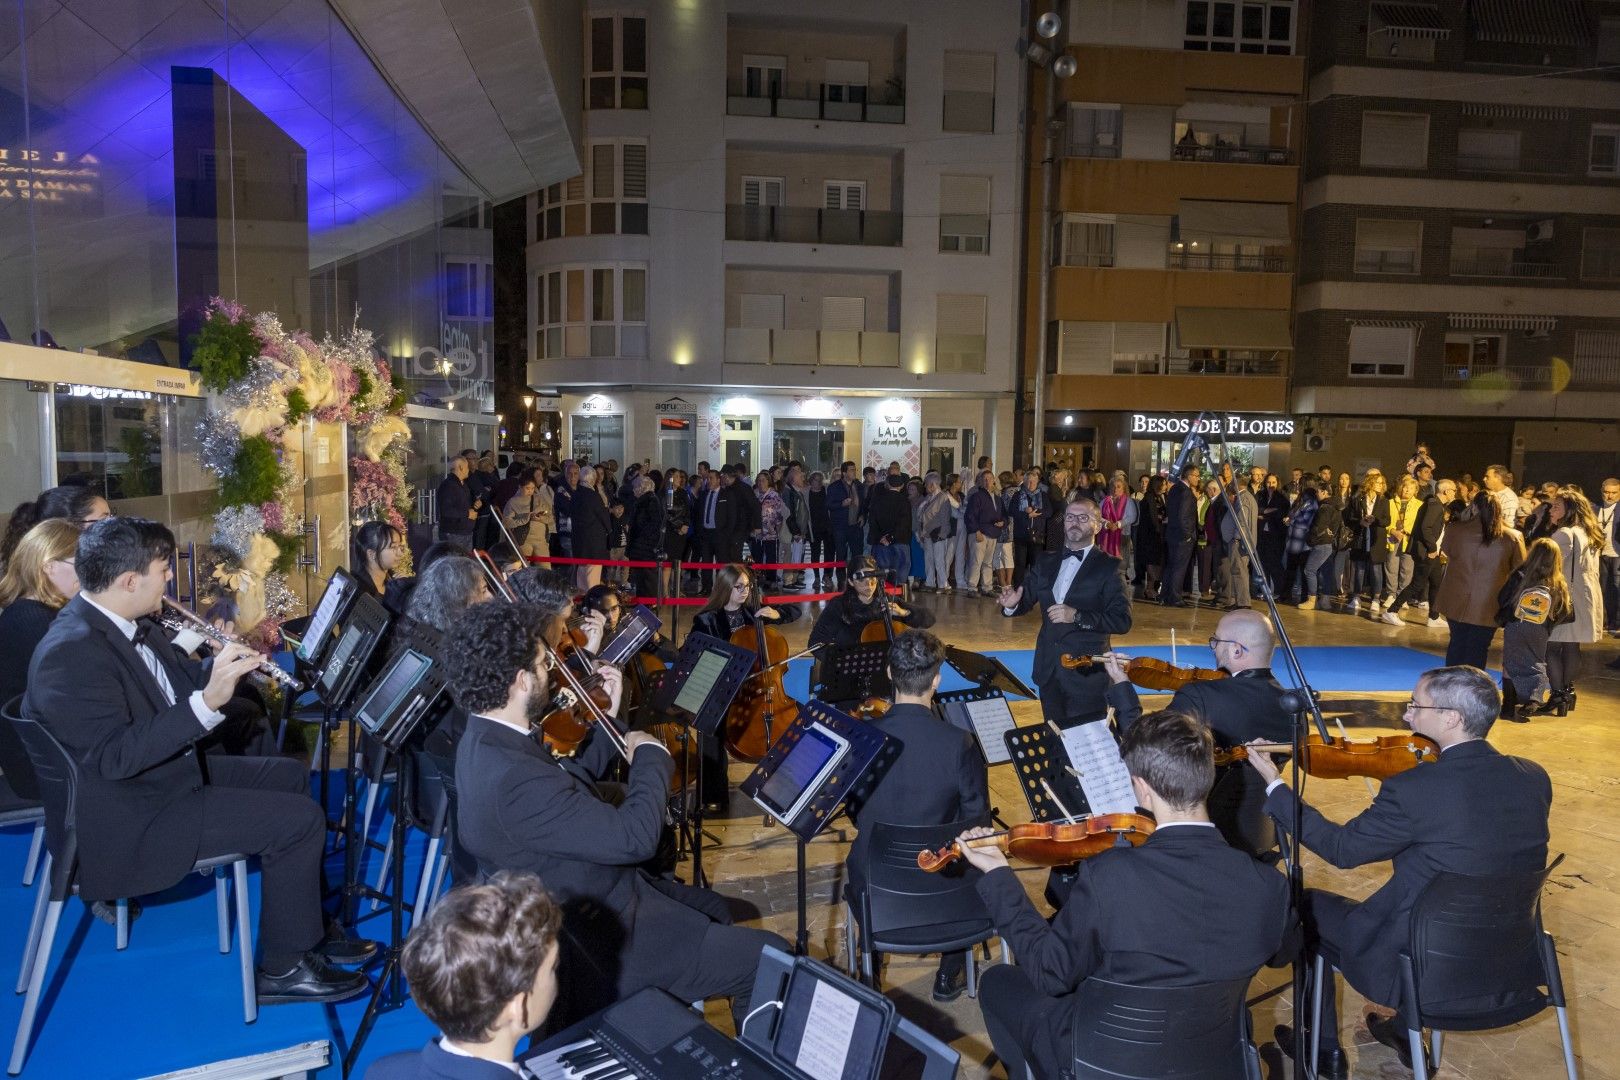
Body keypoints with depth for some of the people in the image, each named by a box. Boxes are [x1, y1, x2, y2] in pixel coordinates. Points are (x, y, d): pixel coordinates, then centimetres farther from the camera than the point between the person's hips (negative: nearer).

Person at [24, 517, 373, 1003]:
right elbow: (113, 757, -32)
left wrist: (224, 666, -3)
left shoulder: (125, 625, 3)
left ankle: (307, 929, 23)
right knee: (301, 819, -15)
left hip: (171, 773, 11)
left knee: (291, 775, 17)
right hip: (131, 821, -11)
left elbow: (177, 682, 16)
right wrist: (207, 702, -38)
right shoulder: (71, 652, -27)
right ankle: (283, 968, 2)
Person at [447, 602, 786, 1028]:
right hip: (604, 949, -10)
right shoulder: (512, 778, -33)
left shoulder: (483, 742, -2)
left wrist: (607, 721, 4)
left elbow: (570, 792, 10)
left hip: (586, 905, 11)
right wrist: (651, 754, -15)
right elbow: (635, 837, -30)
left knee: (718, 910, 27)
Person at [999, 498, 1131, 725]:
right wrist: (1012, 604, -12)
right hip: (1049, 671, 5)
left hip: (1086, 672, -5)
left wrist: (1077, 616, -25)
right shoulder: (1045, 562, 10)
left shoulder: (1108, 566, -7)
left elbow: (1122, 620, -15)